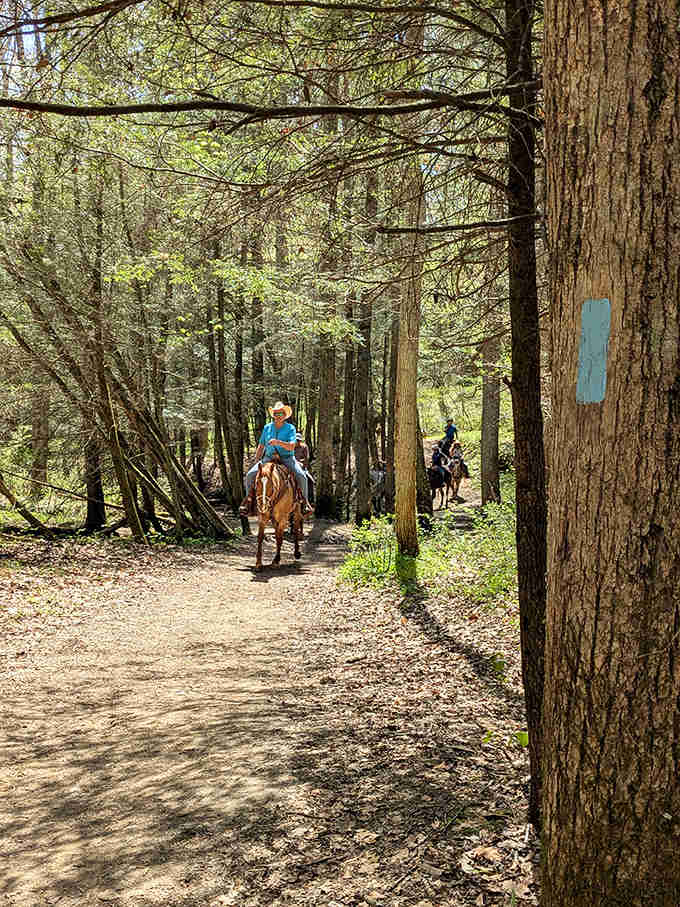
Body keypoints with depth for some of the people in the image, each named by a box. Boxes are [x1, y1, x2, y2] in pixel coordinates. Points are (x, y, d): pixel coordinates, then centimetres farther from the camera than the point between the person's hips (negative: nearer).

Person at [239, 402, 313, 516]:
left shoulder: (290, 428, -2)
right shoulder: (267, 428, 8)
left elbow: (291, 447, -15)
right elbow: (261, 447, 16)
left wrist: (278, 442, -31)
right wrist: (255, 463, 11)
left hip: (287, 458, -3)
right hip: (269, 458, 3)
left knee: (301, 476, -26)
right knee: (250, 475, -17)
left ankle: (304, 502, -7)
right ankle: (249, 500, -2)